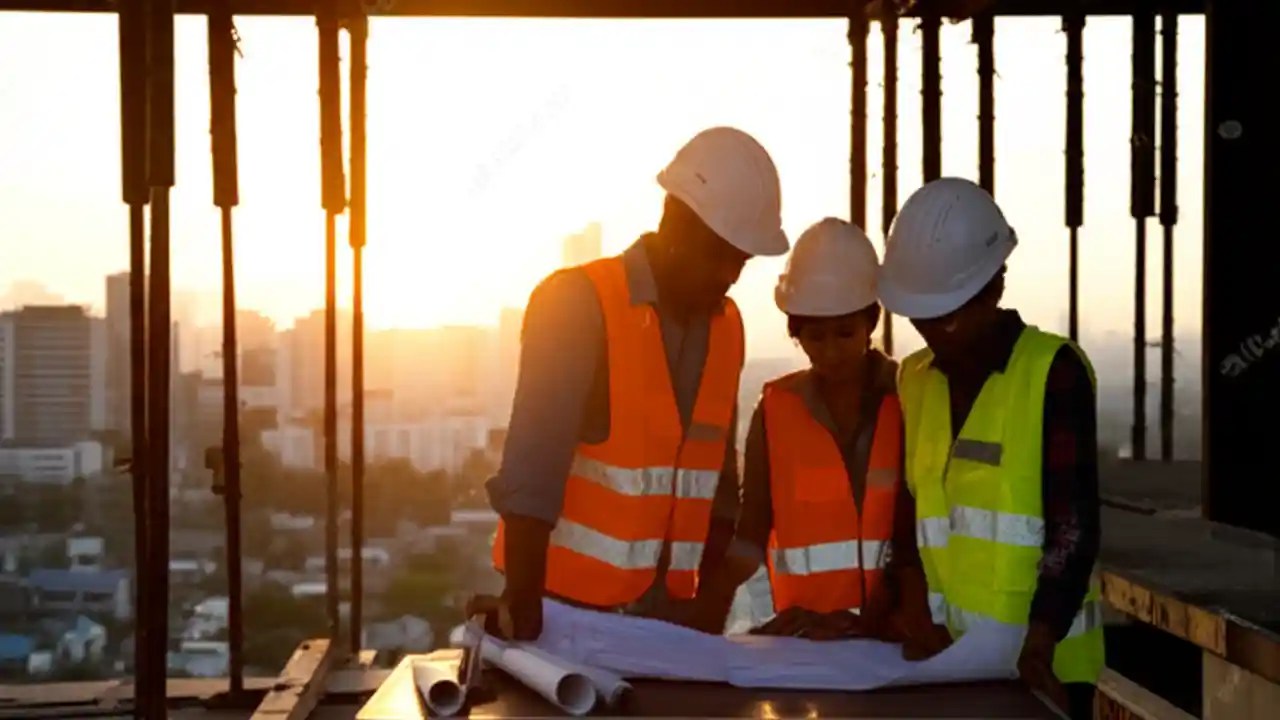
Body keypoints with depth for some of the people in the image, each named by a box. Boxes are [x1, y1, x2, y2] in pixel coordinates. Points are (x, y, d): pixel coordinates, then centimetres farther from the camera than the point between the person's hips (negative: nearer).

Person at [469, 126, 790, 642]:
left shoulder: (727, 326, 8)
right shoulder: (578, 303, -12)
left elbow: (717, 476, 12)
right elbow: (532, 466, -19)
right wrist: (523, 601, -24)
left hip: (666, 609, 5)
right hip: (564, 603, -5)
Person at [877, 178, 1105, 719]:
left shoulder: (1052, 371, -8)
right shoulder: (912, 380, 7)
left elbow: (1073, 525, -14)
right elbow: (909, 513, 9)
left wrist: (1039, 645, -23)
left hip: (1039, 662, -4)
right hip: (948, 656, 5)